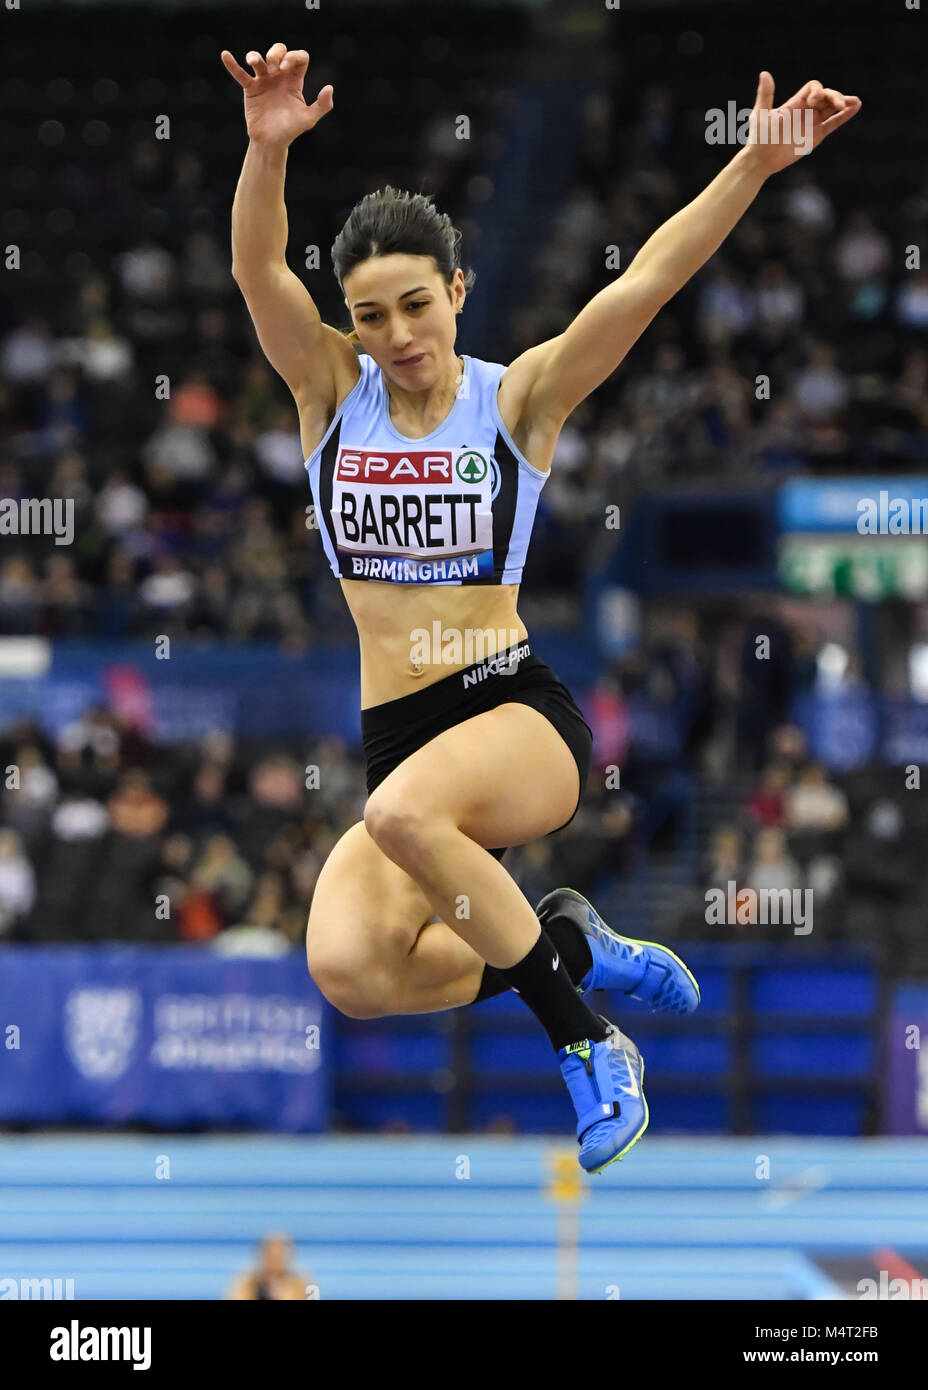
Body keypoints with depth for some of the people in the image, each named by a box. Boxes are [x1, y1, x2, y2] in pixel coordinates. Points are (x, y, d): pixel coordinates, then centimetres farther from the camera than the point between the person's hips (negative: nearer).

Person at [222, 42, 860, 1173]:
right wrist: (268, 149, -30)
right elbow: (257, 268, -11)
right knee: (346, 970, -23)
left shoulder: (517, 398, -1)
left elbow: (646, 280, -12)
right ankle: (566, 951, 4)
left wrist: (757, 163, -23)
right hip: (394, 733, 4)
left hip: (517, 712, -4)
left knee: (404, 810, -38)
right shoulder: (330, 391, 5)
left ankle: (585, 1038, -19)